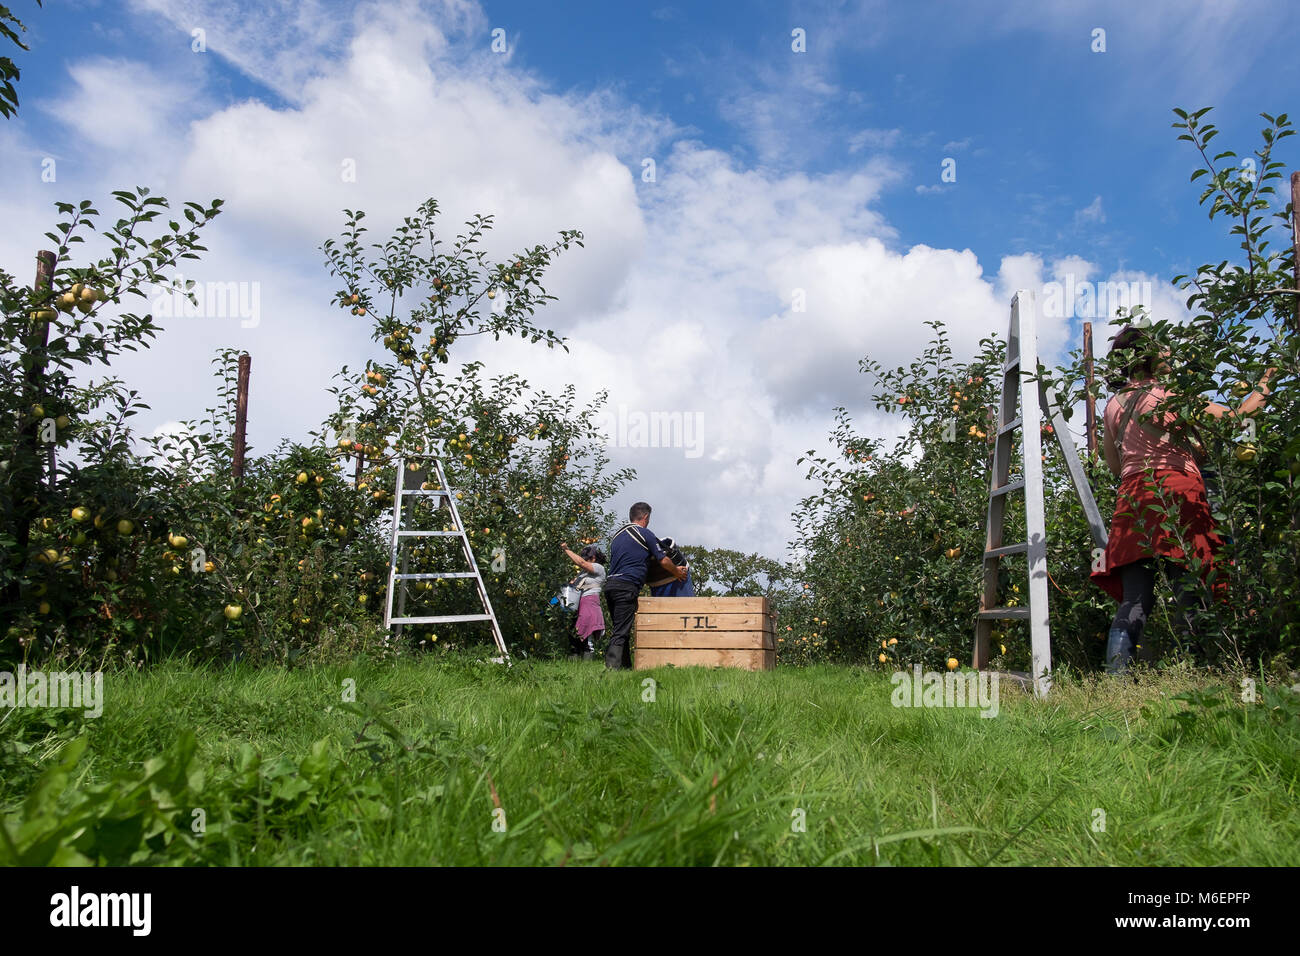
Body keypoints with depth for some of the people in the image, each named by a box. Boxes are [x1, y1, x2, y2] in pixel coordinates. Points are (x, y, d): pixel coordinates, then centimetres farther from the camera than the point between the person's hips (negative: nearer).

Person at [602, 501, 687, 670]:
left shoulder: (617, 535, 21)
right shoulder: (645, 533, 0)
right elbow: (664, 561, 1)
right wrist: (677, 572, 20)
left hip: (610, 584, 8)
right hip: (627, 586, -7)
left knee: (618, 629, 14)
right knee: (621, 632, -9)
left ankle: (625, 665, 18)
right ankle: (612, 666, -16)